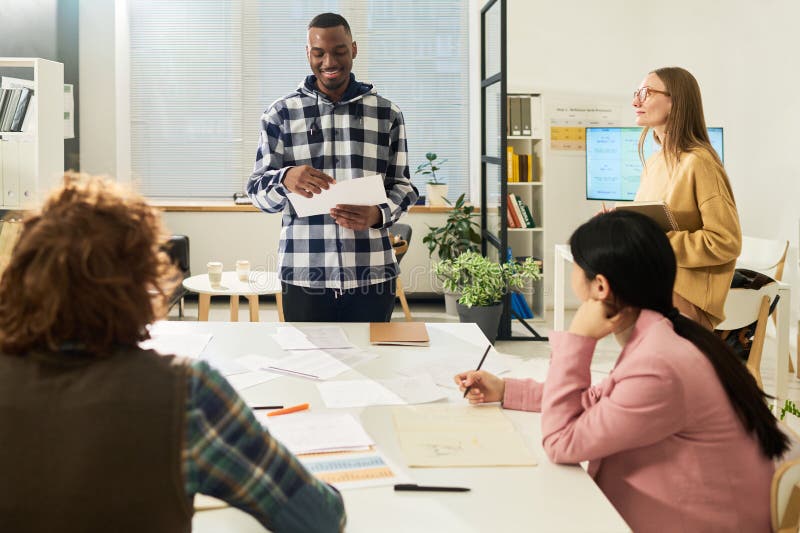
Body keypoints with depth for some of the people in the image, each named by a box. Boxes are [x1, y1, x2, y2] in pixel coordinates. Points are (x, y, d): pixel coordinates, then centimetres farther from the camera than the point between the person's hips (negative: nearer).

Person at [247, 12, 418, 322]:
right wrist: (285, 180, -23)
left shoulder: (387, 113, 8)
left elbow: (403, 185, 8)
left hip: (372, 274, 1)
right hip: (304, 276, -1)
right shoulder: (281, 114, 5)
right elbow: (257, 191, 1)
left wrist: (378, 214, -14)